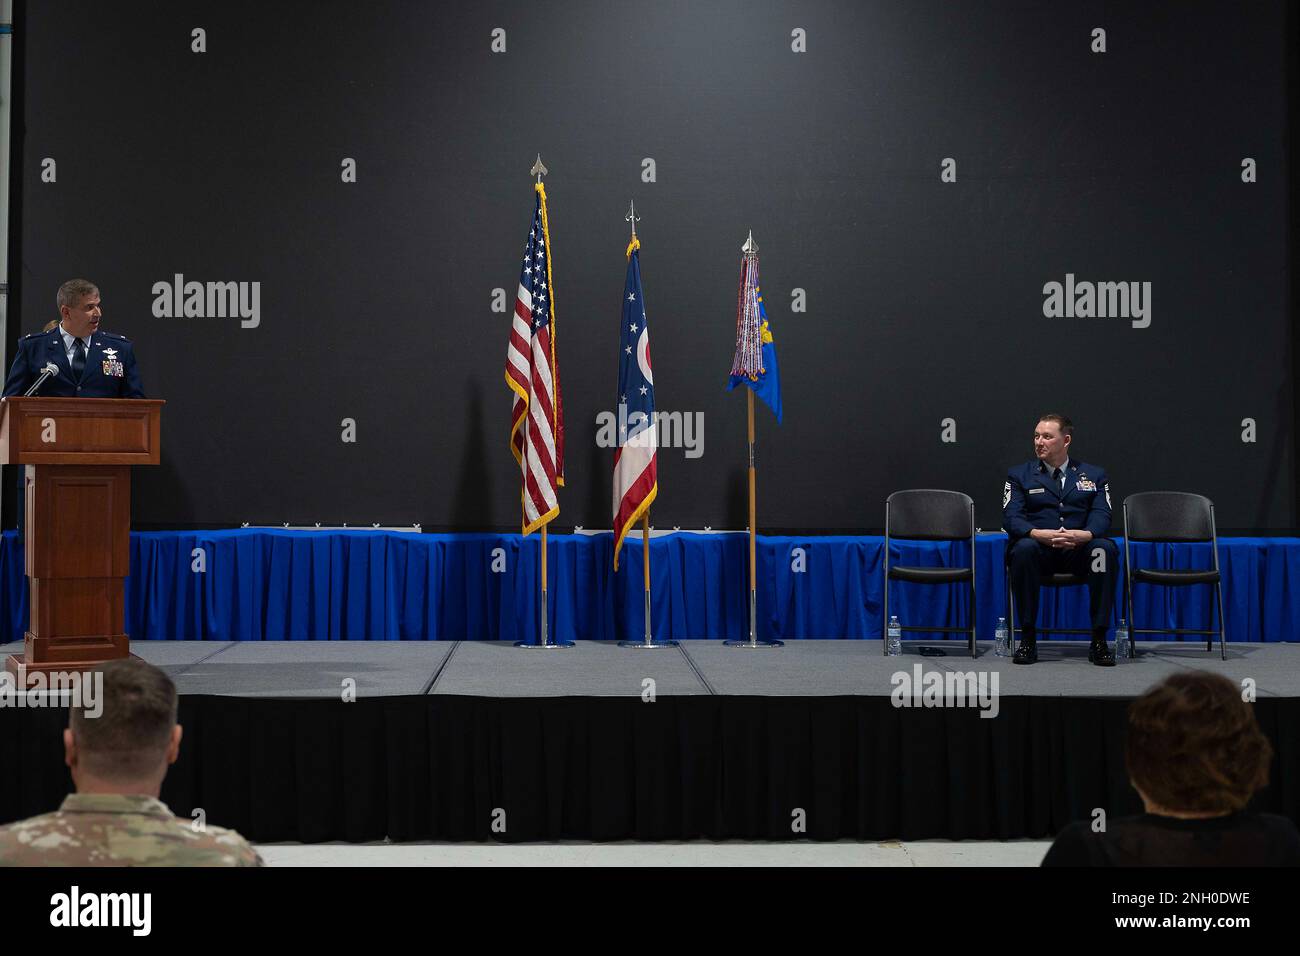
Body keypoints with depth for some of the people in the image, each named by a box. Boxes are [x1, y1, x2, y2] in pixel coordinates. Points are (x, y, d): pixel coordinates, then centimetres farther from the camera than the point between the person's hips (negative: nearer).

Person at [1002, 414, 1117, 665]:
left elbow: (1102, 517, 0)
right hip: (1039, 551, -1)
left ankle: (1099, 640, -26)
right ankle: (1028, 638, -26)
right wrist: (1038, 534, -25)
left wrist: (1082, 535, -25)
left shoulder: (1094, 475, 15)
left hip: (1079, 551, 1)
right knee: (1024, 548, -35)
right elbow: (1011, 518, -2)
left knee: (1106, 548, -32)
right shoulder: (1019, 475, 13)